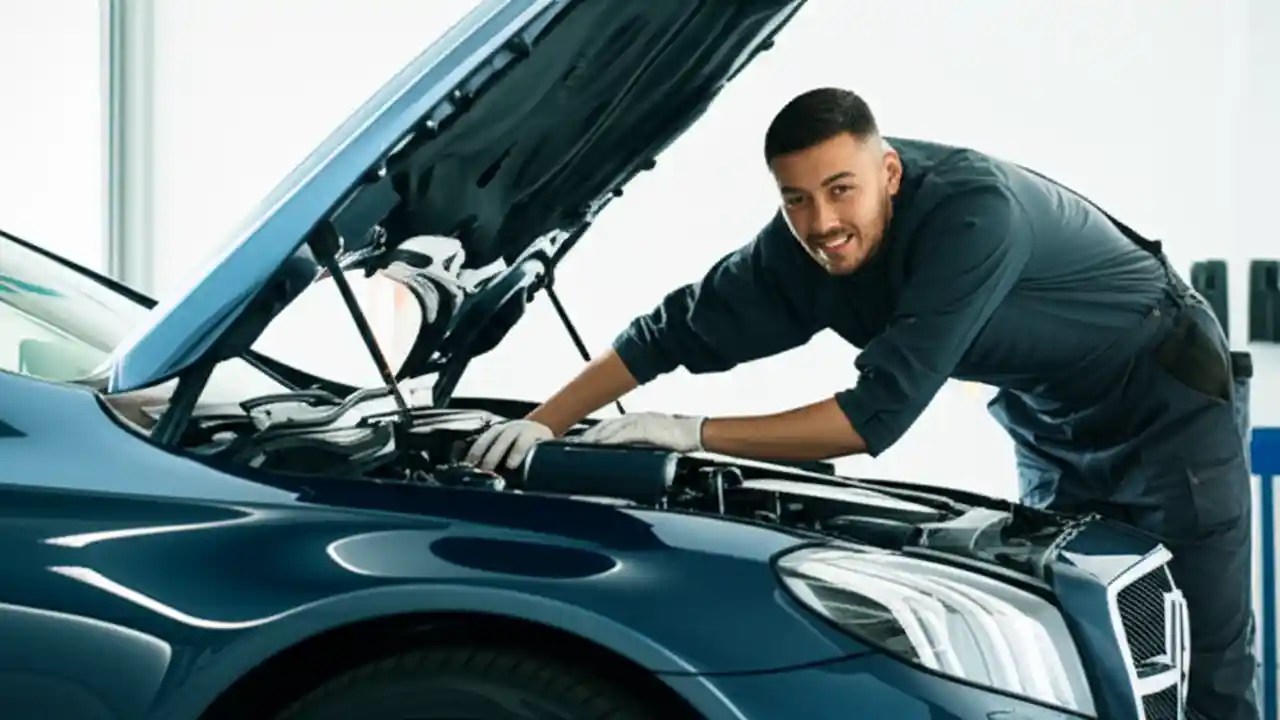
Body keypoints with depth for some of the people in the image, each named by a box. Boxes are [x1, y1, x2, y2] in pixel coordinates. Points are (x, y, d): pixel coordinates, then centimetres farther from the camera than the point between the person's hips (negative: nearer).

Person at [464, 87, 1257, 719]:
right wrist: (544, 423, -16)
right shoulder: (802, 249, -15)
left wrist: (695, 434, -34)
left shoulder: (973, 213, -37)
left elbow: (877, 414, -39)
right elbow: (675, 333, -7)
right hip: (1053, 430, 7)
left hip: (1168, 405, -6)